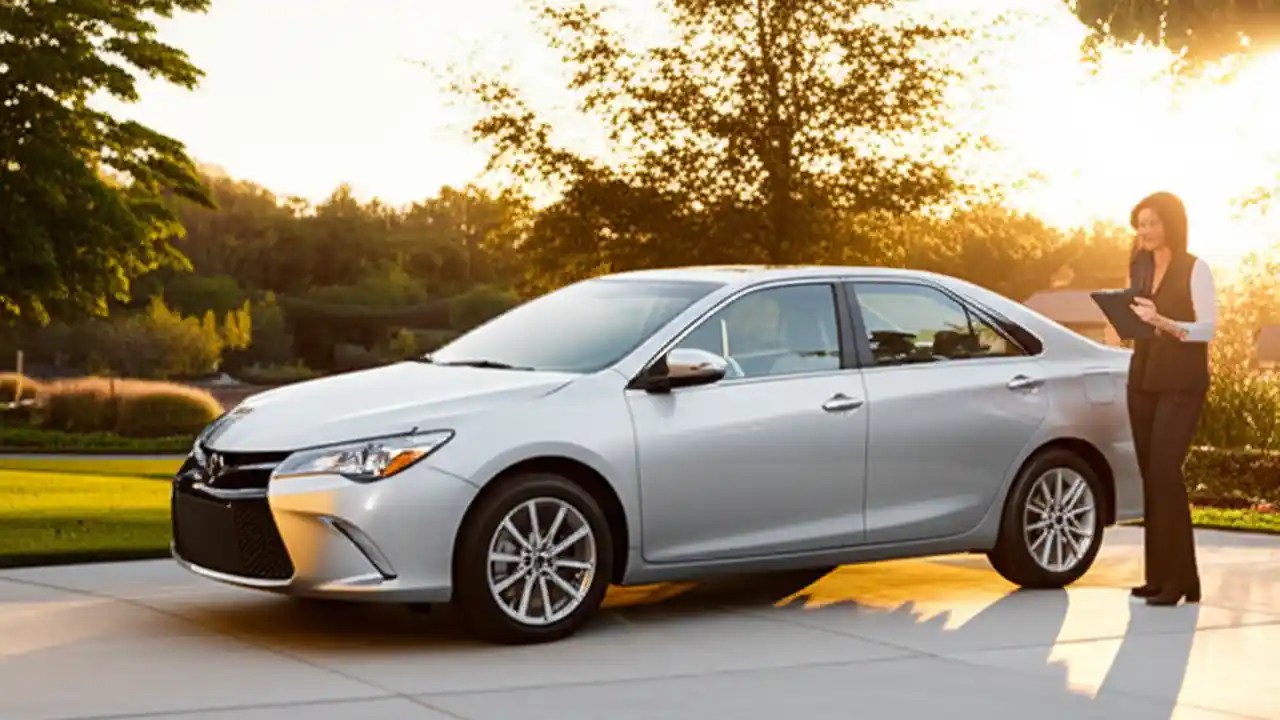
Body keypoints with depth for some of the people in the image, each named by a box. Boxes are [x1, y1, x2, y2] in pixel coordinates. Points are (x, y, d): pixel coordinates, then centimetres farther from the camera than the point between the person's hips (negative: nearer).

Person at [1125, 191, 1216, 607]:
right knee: (1150, 474, 4)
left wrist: (1163, 322, -26)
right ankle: (1160, 576, 9)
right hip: (1143, 379, 7)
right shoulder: (1138, 267, 13)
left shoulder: (1194, 269, -6)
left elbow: (1207, 328, -12)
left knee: (1165, 471, -15)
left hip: (1181, 383, -6)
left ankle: (1179, 578, -11)